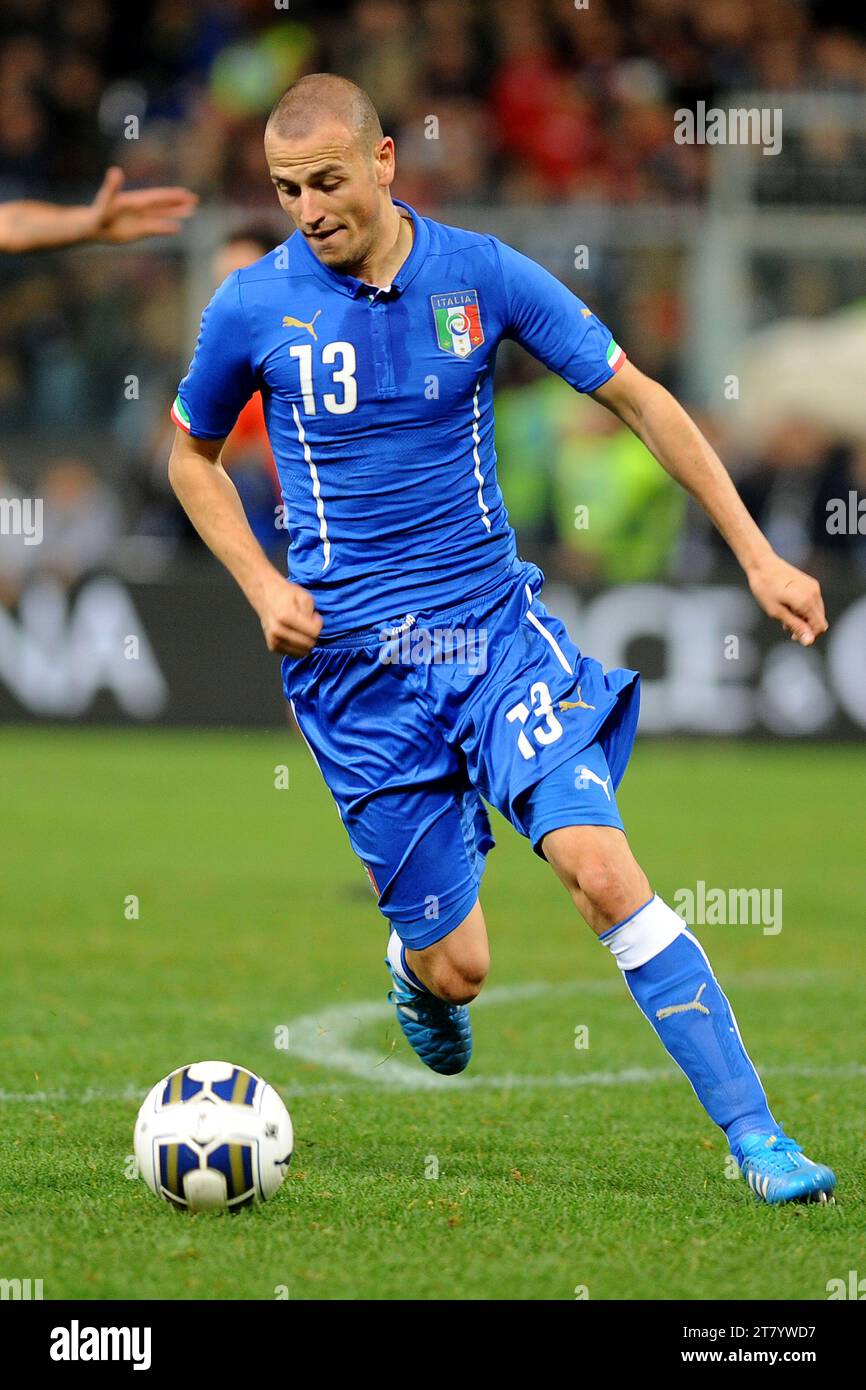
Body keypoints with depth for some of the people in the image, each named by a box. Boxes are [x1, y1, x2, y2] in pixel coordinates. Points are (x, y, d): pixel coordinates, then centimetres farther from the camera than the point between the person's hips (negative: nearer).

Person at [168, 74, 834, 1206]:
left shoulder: (483, 274, -4)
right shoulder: (253, 307, -5)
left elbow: (639, 399, 4)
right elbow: (192, 454, 13)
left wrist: (756, 554, 0)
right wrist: (262, 585, -3)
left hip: (496, 626, 0)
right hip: (354, 664, 0)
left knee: (605, 874, -20)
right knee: (459, 967, 0)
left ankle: (755, 1134, -14)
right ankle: (416, 972, 39)